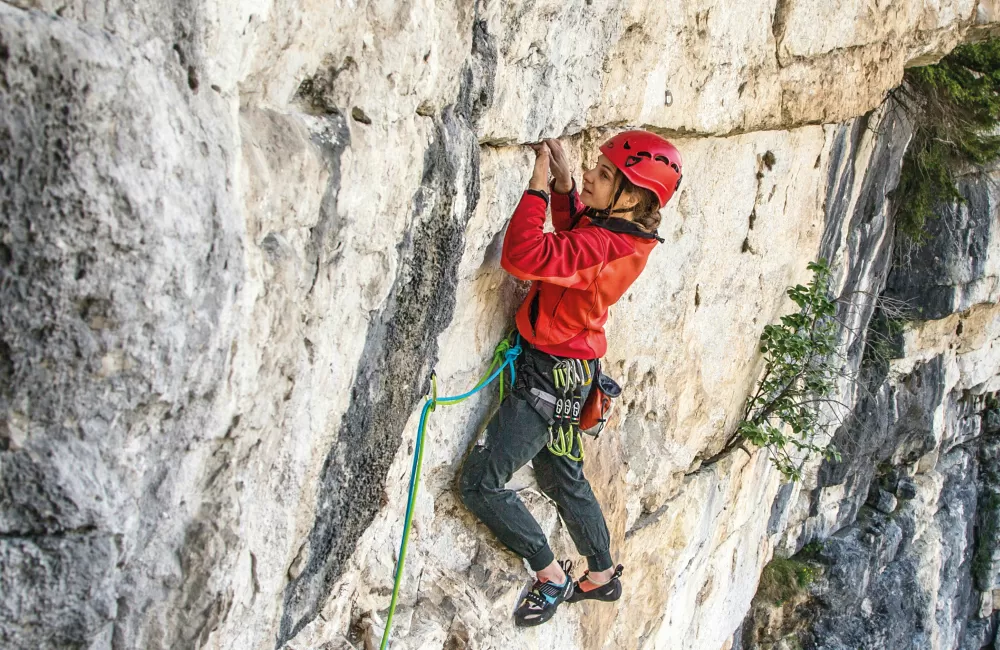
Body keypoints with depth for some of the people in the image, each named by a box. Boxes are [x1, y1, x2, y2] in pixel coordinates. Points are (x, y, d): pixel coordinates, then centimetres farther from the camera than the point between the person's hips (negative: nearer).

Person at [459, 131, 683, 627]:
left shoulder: (602, 247, -31)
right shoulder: (623, 231, -2)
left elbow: (523, 255, -41)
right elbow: (572, 228, 20)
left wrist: (538, 184, -30)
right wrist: (563, 182, 3)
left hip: (548, 376, -10)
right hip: (567, 369, 10)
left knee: (480, 483, -5)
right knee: (564, 480, 25)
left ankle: (551, 575, 10)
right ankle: (602, 576, 42)